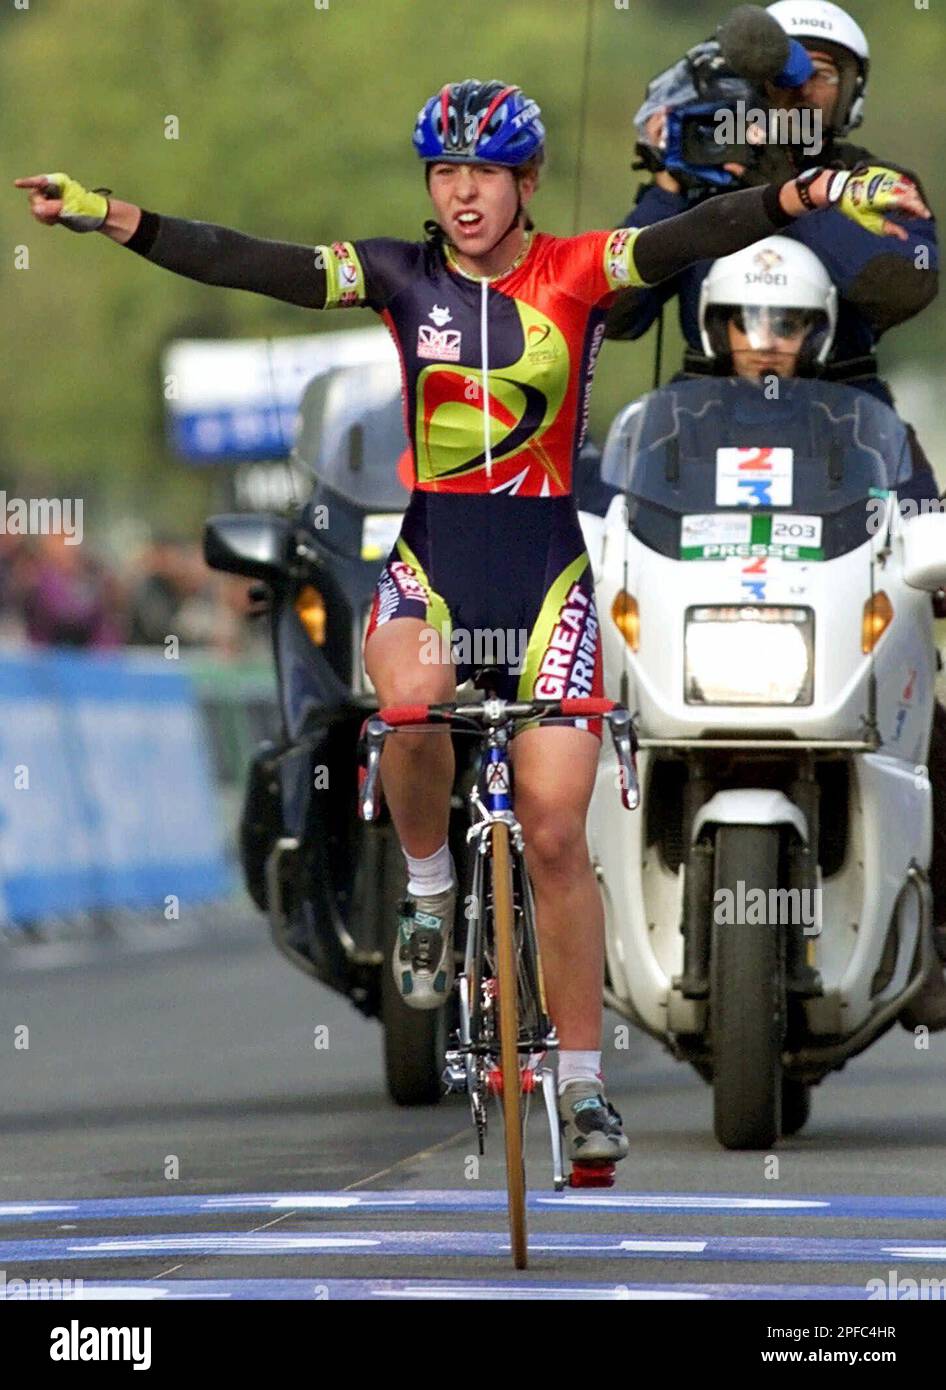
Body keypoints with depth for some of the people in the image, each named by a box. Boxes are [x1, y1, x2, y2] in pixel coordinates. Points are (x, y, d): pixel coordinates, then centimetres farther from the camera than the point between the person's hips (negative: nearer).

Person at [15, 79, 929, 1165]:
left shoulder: (575, 273, -5)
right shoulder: (400, 276, -1)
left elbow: (689, 239, -21)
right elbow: (252, 264, -10)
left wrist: (810, 194, -38)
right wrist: (109, 218, -21)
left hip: (547, 565, 0)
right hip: (430, 555, 0)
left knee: (555, 832, -4)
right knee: (412, 703, -34)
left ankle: (583, 1080, 7)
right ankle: (428, 891, -4)